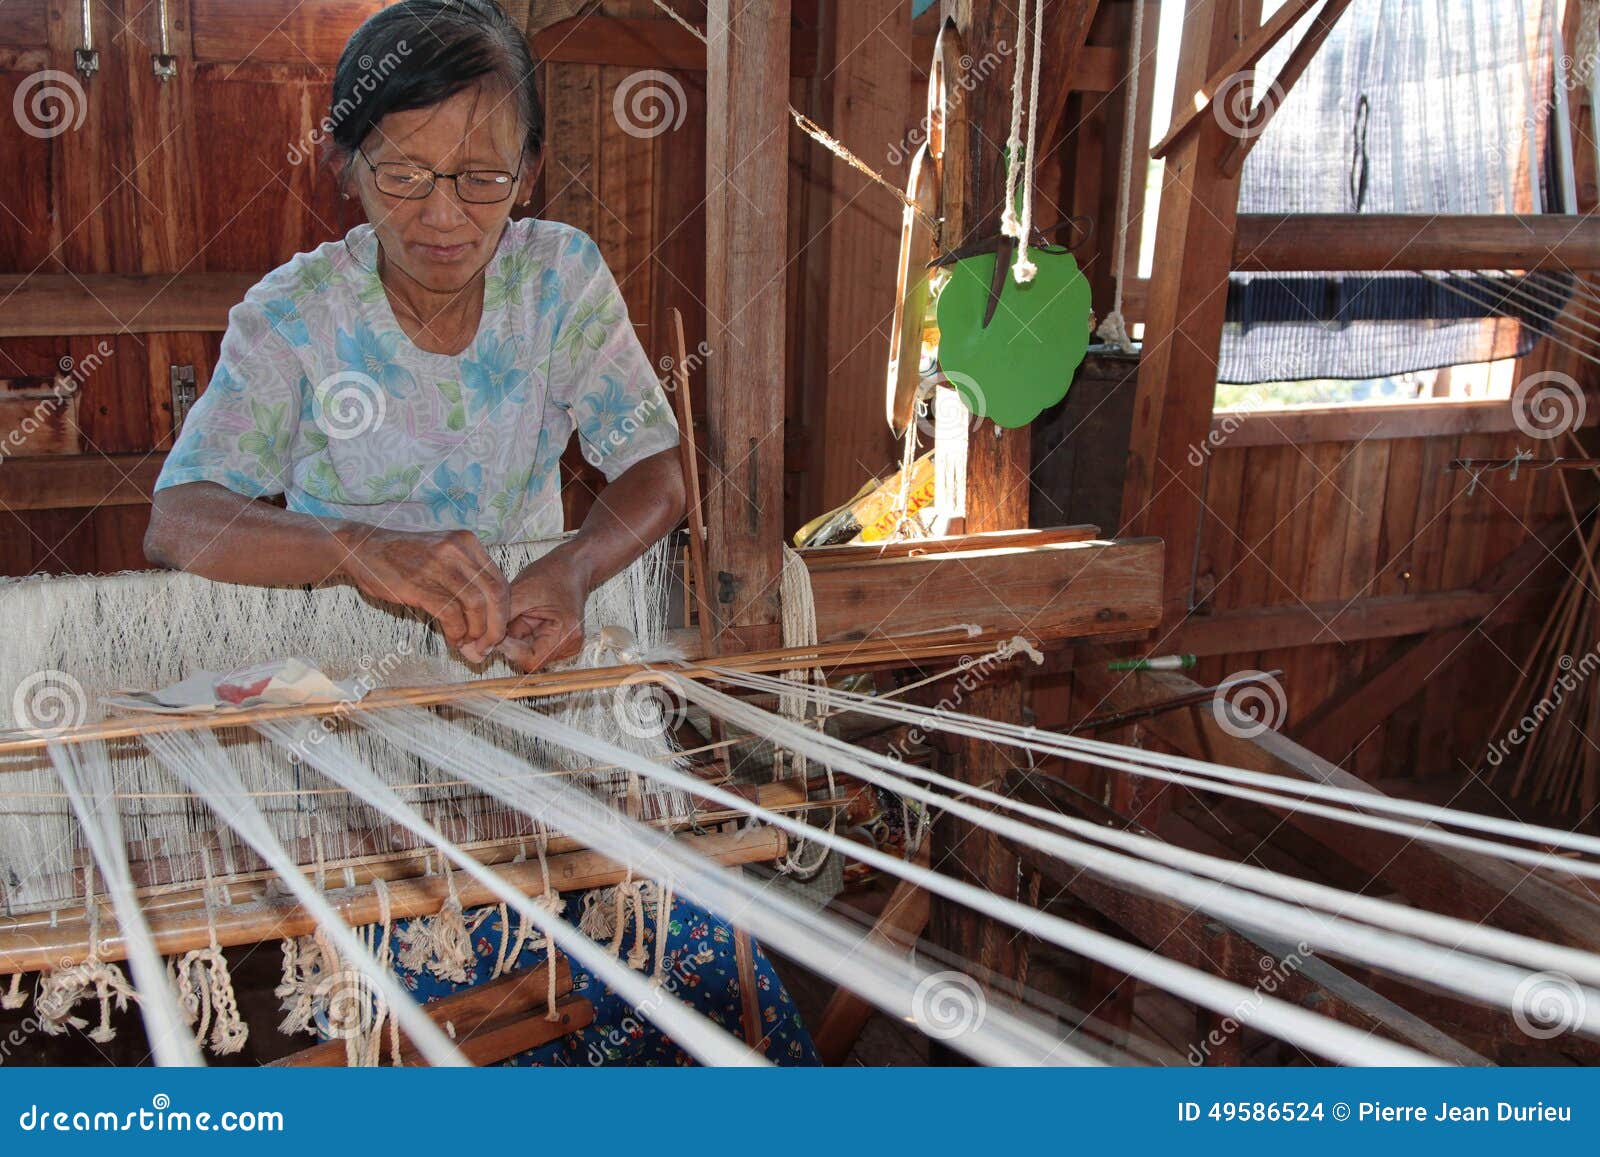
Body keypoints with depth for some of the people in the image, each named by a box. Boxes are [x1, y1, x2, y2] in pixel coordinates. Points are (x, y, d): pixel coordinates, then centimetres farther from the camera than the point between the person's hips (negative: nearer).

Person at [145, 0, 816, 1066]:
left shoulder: (562, 277, -2)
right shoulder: (294, 313, -8)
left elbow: (655, 474, -6)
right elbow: (178, 520, -18)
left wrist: (574, 569, -30)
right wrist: (357, 547, -39)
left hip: (533, 663, 2)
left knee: (686, 938, -17)